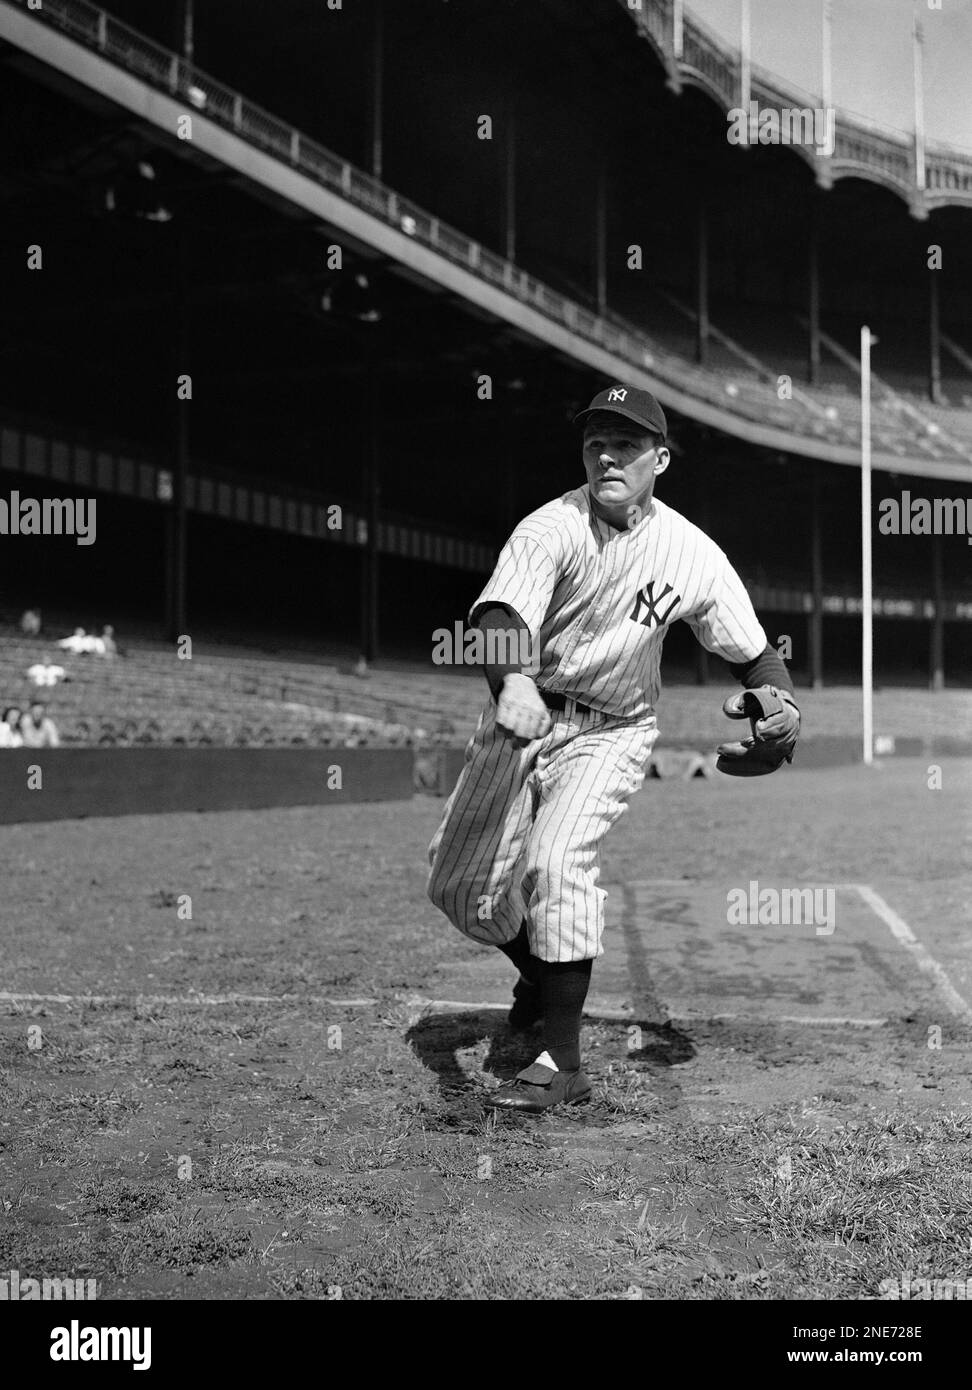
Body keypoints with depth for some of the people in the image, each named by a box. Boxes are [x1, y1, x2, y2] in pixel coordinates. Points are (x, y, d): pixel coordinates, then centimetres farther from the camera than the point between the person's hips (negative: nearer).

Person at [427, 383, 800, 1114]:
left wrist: (782, 706, -22)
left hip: (612, 732, -2)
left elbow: (755, 652, 0)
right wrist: (512, 681, -56)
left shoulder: (693, 555, -9)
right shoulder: (551, 527, -16)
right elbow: (502, 614, -34)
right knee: (459, 884, 5)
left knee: (558, 859, -25)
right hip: (523, 714, 2)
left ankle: (563, 1063, -16)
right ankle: (542, 971, 37)